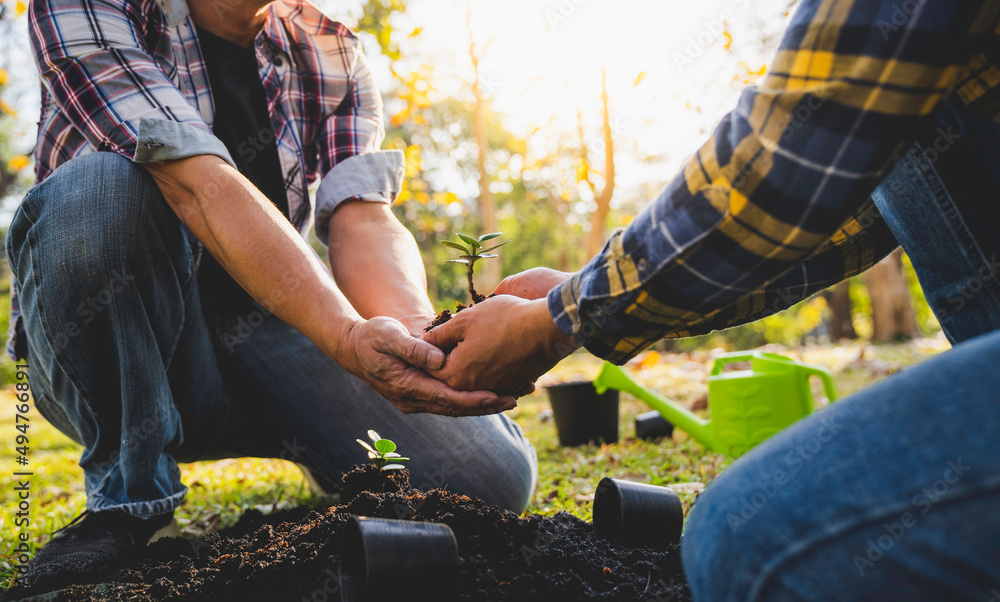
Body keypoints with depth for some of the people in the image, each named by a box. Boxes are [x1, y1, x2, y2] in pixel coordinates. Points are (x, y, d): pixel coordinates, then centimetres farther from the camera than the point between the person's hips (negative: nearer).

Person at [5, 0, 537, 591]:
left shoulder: (333, 54, 3)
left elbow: (364, 219, -13)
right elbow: (199, 185, -27)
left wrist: (419, 336, -34)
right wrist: (348, 337, -40)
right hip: (114, 362, -2)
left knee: (495, 474, -17)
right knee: (97, 184, -33)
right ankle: (129, 495, -13)